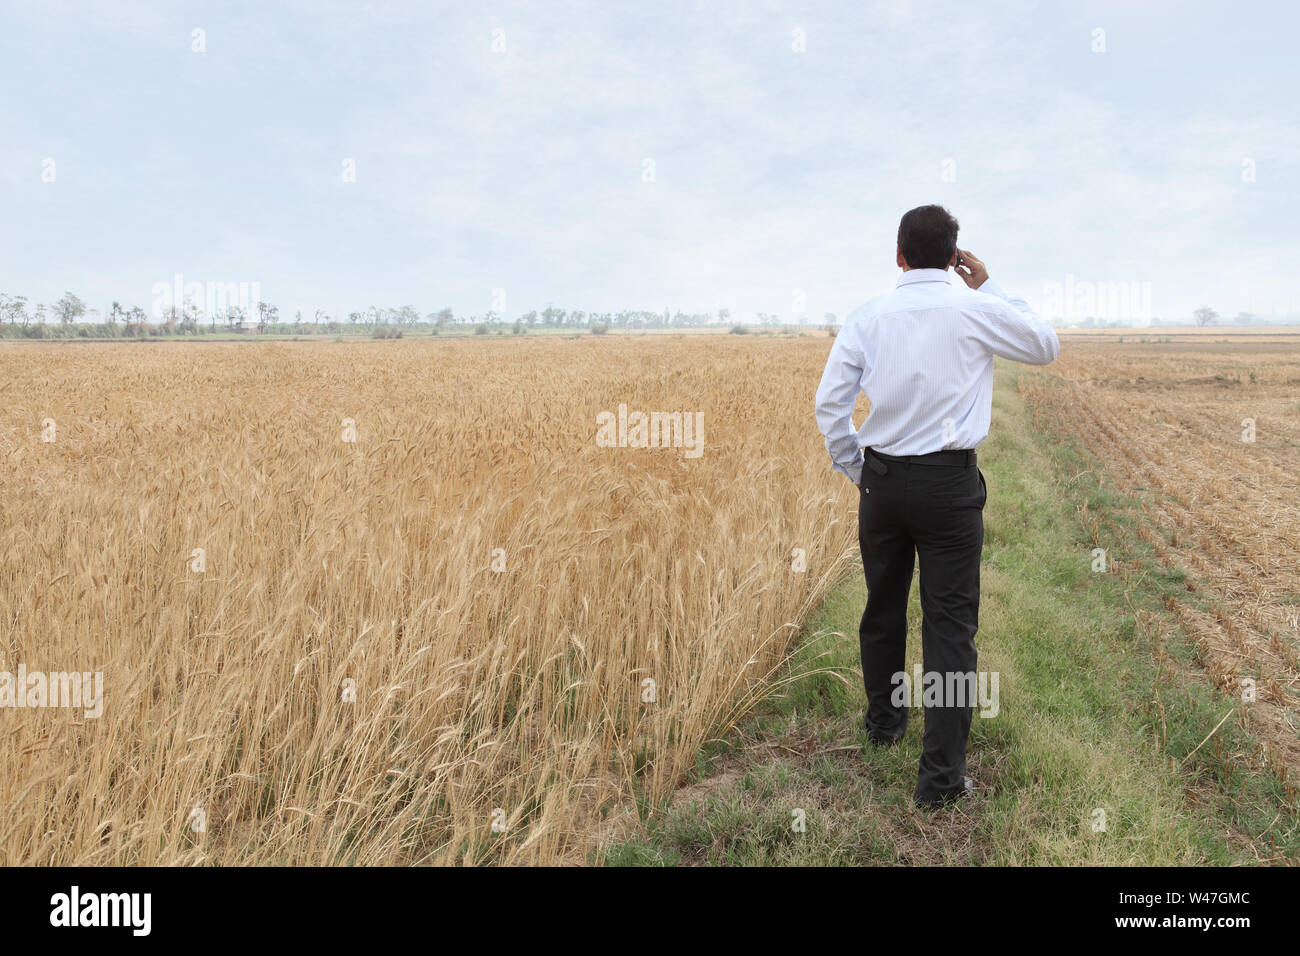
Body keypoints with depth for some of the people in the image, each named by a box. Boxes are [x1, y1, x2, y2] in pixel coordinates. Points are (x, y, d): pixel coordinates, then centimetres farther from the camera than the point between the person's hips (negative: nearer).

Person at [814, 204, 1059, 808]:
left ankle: (884, 722, 39)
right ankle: (941, 776, 2)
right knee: (950, 623, 2)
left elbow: (829, 405, -2)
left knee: (883, 609, 19)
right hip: (950, 483, -2)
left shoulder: (866, 318, -1)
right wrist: (989, 288, 15)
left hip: (881, 480, 3)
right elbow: (1047, 346, 13)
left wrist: (855, 473, 12)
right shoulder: (976, 311, -5)